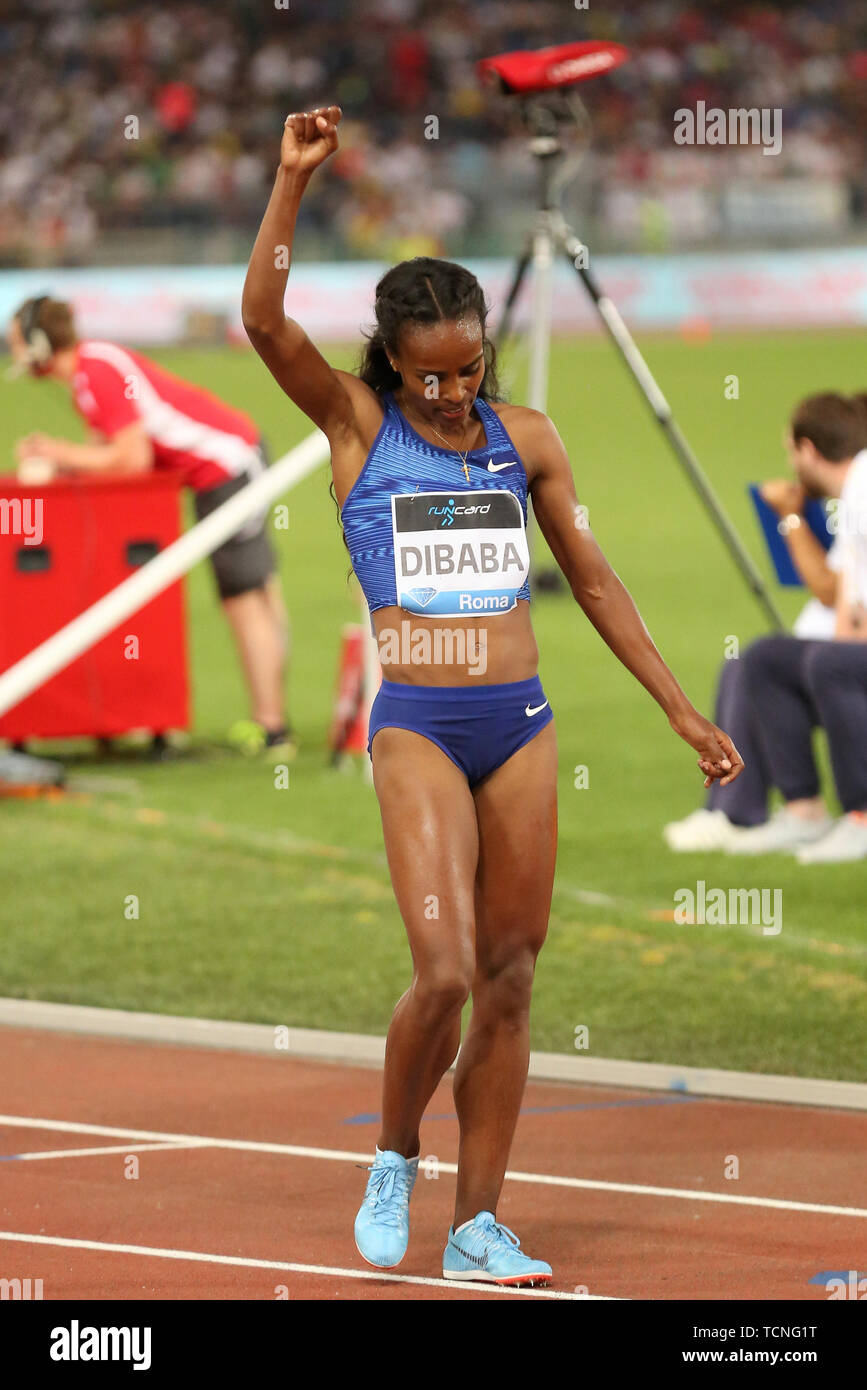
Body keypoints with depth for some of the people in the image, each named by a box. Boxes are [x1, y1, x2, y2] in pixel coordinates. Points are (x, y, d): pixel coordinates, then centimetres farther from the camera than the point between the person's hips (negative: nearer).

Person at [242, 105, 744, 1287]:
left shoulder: (523, 438, 9)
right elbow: (263, 321, -14)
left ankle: (479, 1227, 12)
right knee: (445, 973, -15)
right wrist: (294, 181, -22)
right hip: (417, 726, -4)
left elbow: (593, 581, 16)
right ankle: (394, 1163, 11)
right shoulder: (355, 424, 1)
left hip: (522, 724, 4)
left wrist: (681, 711, 16)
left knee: (509, 981, 4)